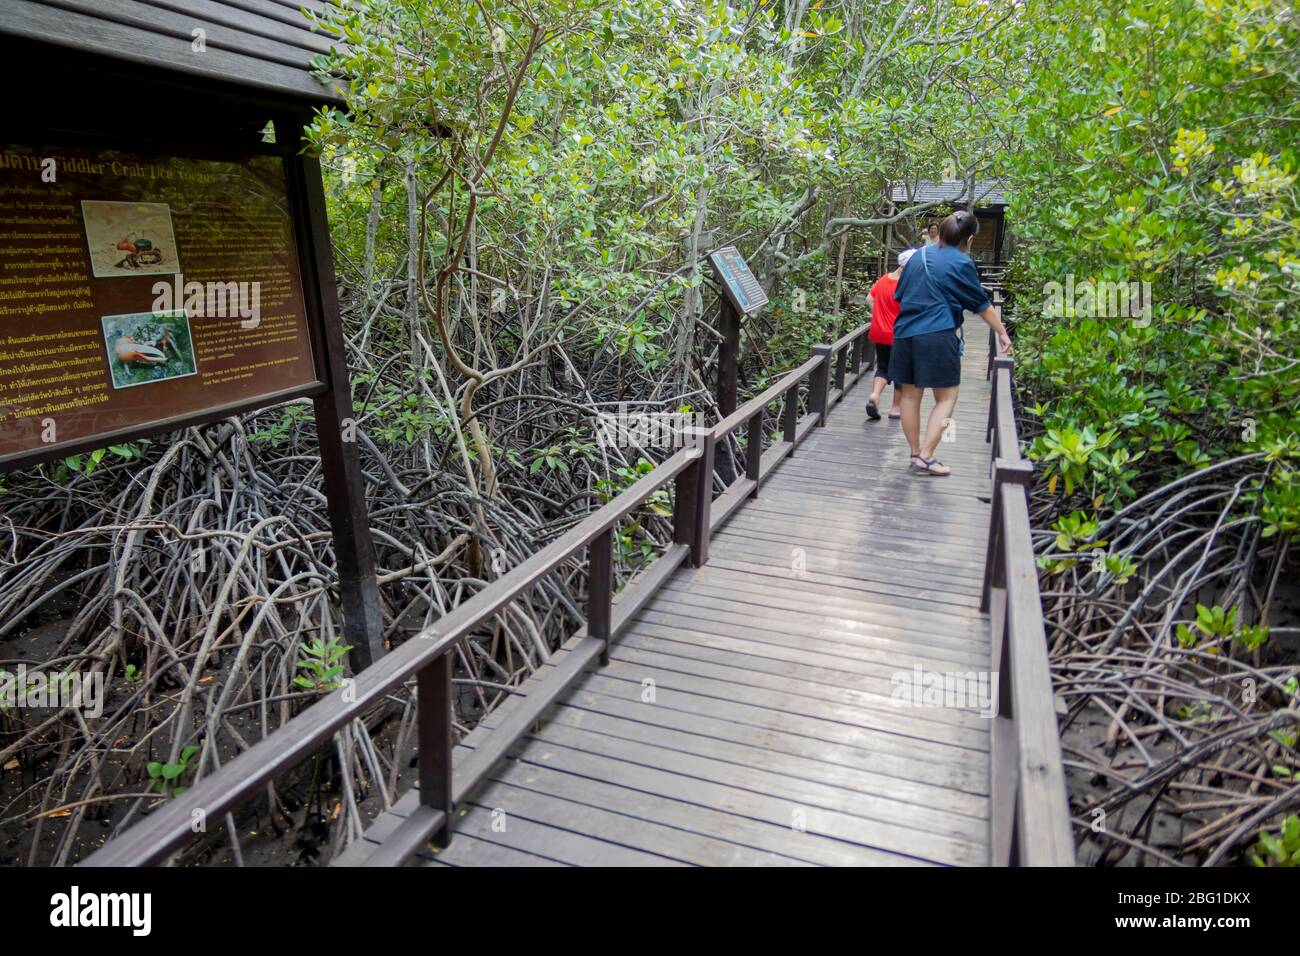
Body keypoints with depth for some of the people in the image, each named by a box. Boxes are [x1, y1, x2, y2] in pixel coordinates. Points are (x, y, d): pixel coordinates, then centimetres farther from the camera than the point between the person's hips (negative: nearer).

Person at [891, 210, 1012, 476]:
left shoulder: (919, 255, 13)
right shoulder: (961, 263, -3)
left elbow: (899, 294, 22)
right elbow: (981, 304, 3)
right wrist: (1002, 332, 14)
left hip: (904, 334, 6)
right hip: (938, 336, -6)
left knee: (910, 395, 11)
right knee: (946, 399, 2)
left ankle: (915, 454, 18)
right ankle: (925, 457, -4)